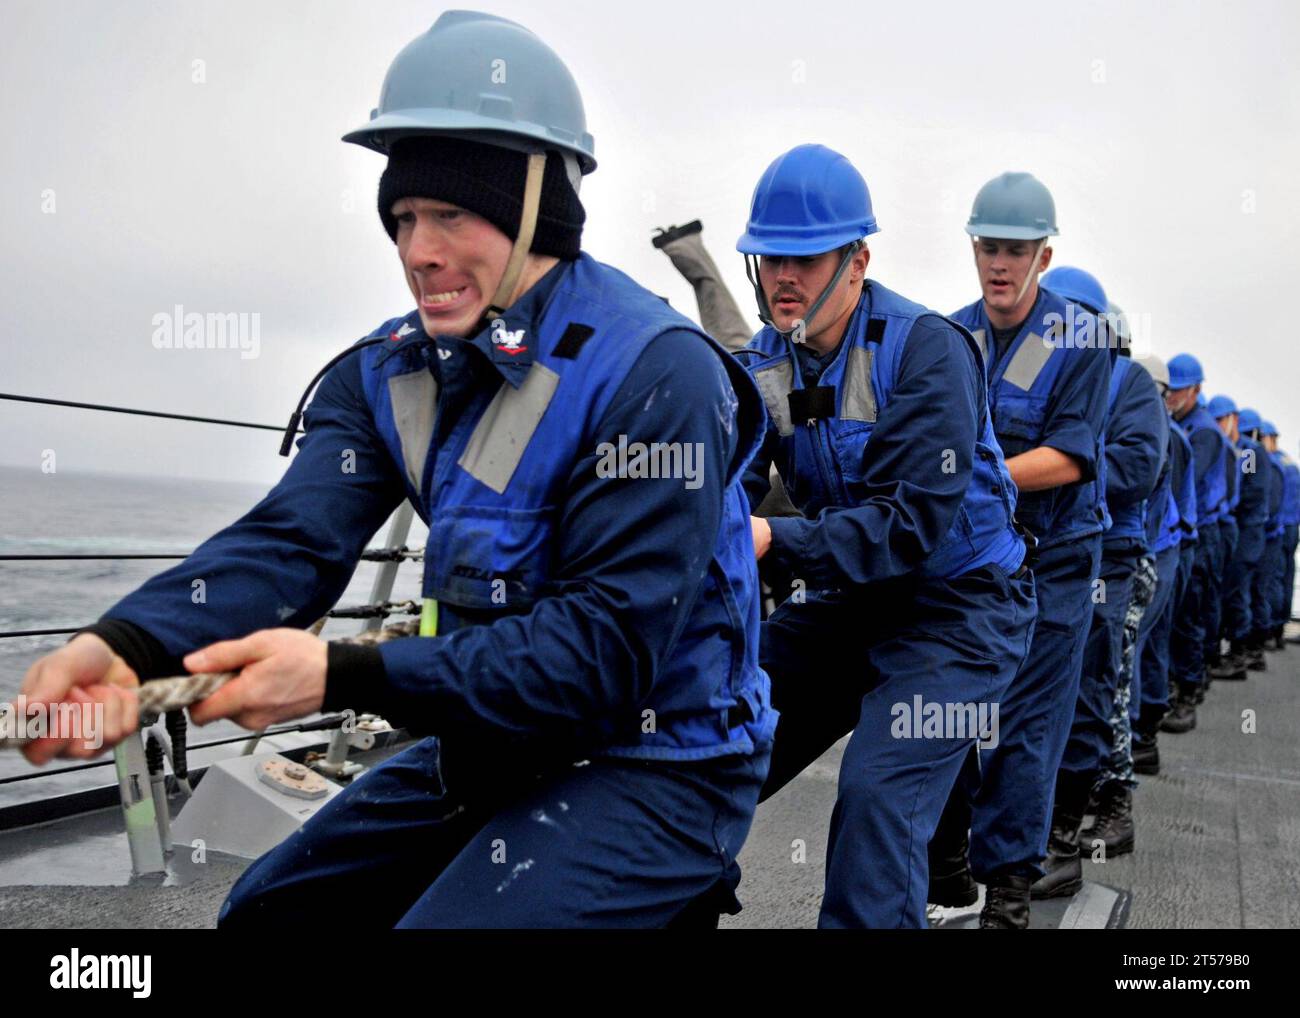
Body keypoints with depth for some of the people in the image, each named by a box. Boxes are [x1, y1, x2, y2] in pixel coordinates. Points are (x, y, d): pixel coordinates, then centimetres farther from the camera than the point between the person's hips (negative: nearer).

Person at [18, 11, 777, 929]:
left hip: (658, 766, -6)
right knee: (268, 911, 14)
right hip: (496, 745, 7)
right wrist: (129, 645, -34)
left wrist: (346, 676, -32)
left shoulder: (656, 375, -23)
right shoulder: (391, 371, -1)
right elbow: (291, 540, -15)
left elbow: (611, 647, -27)